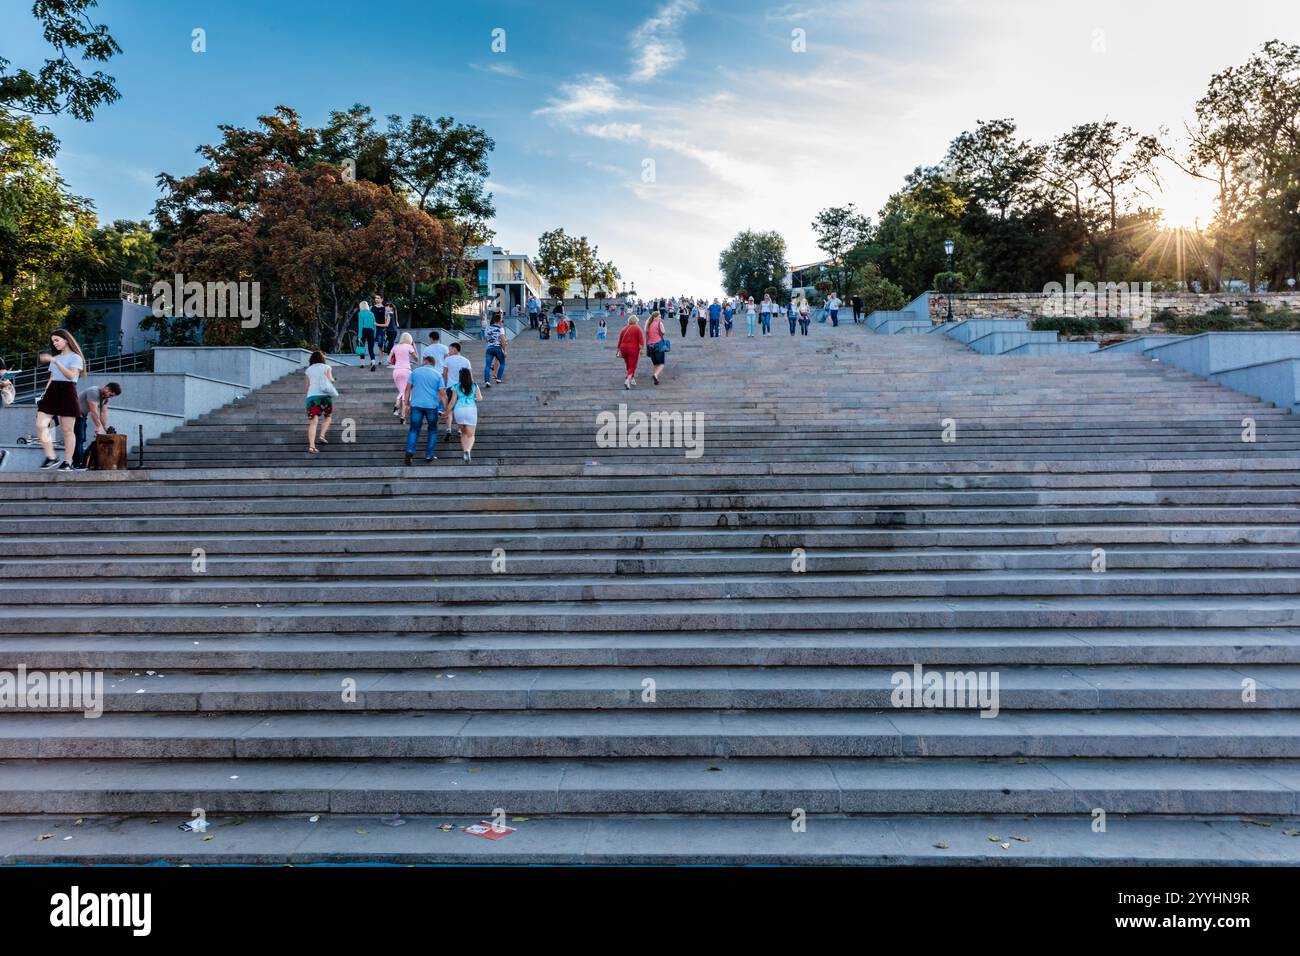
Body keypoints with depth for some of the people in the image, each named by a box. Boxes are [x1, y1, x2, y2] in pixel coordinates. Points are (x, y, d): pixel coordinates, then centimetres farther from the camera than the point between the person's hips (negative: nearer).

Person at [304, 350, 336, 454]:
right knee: (327, 416, 23)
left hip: (311, 396, 2)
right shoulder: (327, 367, 8)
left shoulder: (308, 370, 15)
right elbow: (331, 380, -2)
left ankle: (311, 445, -20)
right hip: (325, 395, -2)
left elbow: (307, 386, 16)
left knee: (313, 422, -7)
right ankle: (322, 436, 5)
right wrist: (332, 379, 20)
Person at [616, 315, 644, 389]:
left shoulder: (624, 329, 12)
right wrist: (642, 348, -13)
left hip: (624, 349, 5)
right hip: (633, 349, -5)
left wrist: (619, 350, 18)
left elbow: (620, 340, 13)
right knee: (632, 366, -4)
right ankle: (627, 380, -22)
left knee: (629, 365, 21)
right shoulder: (637, 328, -2)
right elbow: (641, 339, -12)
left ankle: (632, 379, 27)